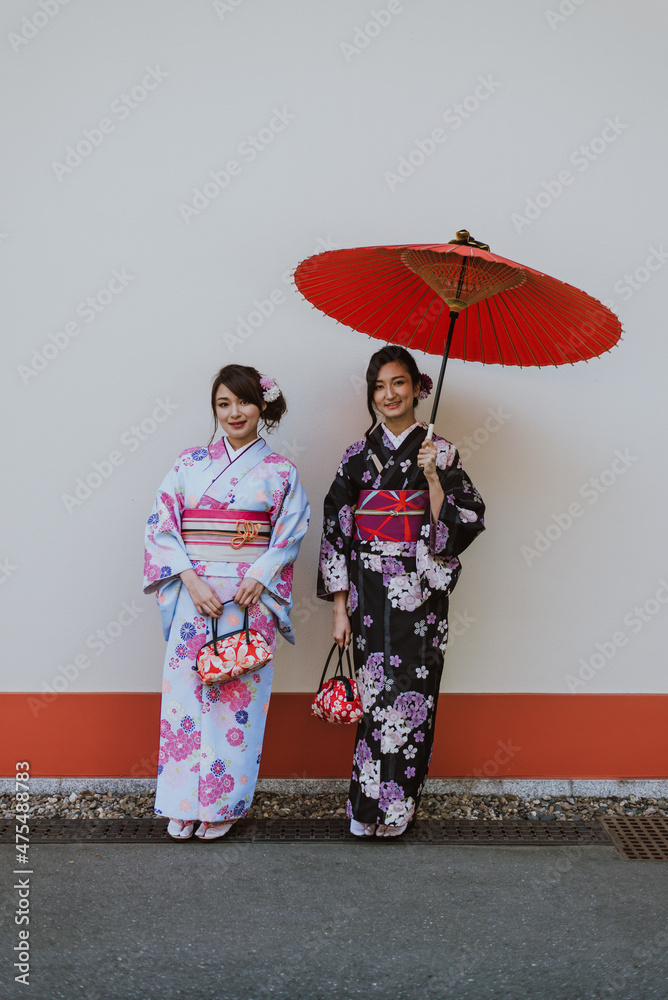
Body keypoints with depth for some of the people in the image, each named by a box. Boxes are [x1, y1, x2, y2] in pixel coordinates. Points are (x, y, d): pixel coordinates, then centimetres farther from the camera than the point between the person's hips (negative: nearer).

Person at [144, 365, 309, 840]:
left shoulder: (281, 472, 5)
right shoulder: (190, 463, 7)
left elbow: (291, 535, 1)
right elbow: (162, 526, 1)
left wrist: (256, 579, -14)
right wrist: (192, 581, -11)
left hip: (252, 597, -1)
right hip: (193, 593, 1)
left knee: (239, 697, 1)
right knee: (186, 691, 1)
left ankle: (224, 804, 15)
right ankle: (182, 805, 14)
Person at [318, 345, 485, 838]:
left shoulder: (440, 451, 2)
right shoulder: (359, 453, 7)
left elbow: (459, 523, -6)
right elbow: (336, 529, 5)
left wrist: (432, 476, -19)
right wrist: (340, 606, 1)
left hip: (419, 592, -1)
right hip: (369, 593, 1)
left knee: (412, 694, -2)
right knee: (376, 692, 3)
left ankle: (393, 808, 11)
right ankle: (368, 807, 15)